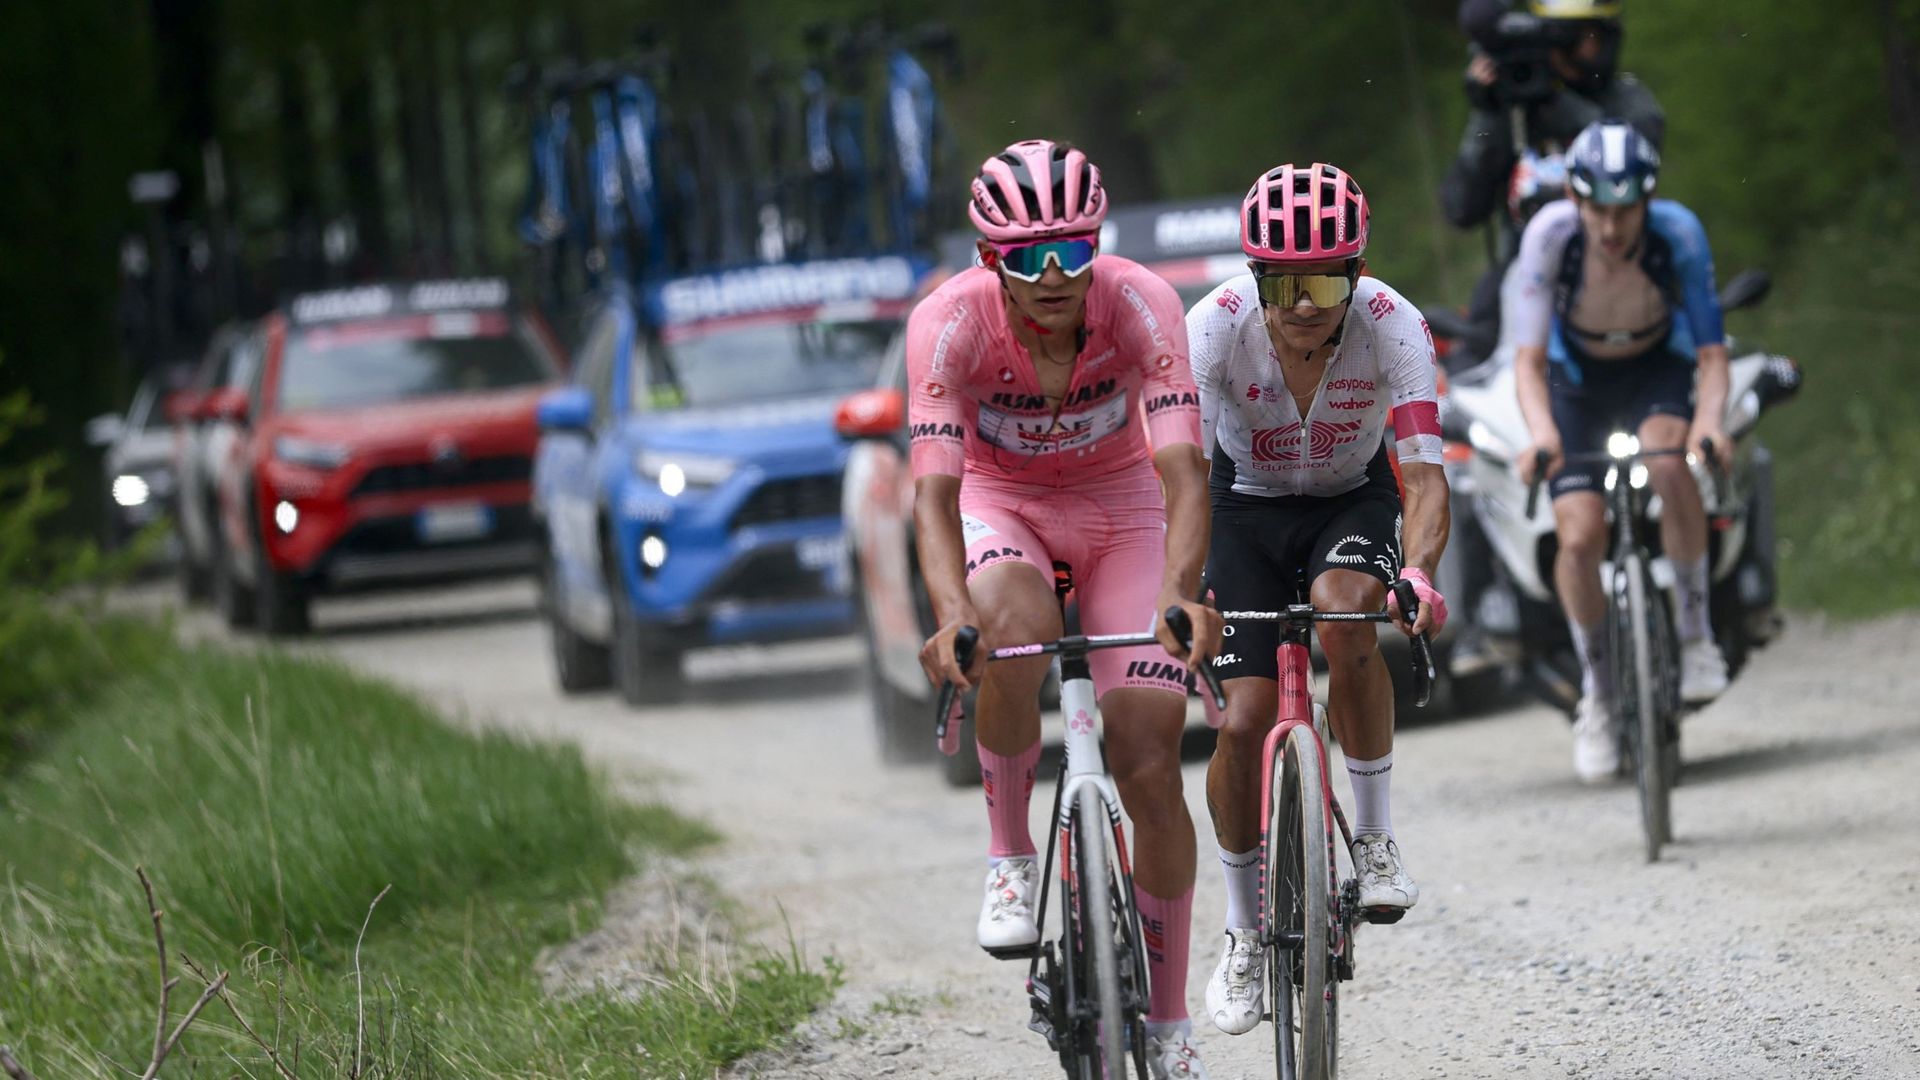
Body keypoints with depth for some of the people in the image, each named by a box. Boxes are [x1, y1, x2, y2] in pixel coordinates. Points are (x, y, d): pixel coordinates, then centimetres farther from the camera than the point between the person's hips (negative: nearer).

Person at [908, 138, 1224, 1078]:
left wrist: (1180, 595, -54)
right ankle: (1009, 856, -15)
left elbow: (1183, 468, -37)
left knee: (1149, 765, -9)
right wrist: (951, 613, -53)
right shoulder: (950, 322, -29)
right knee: (1014, 628, -38)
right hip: (1001, 508, -1)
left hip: (1120, 510, 1)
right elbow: (935, 487, -35)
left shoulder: (1139, 304, -29)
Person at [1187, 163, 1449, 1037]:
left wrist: (1419, 573, -53)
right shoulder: (1216, 327, -28)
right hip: (1247, 511, 1)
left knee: (1347, 609, -34)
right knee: (1243, 723, -12)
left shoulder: (1393, 327, -28)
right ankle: (1244, 934, 11)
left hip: (1353, 504, -1)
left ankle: (1373, 836, -15)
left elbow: (1426, 473, -34)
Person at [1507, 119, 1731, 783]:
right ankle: (1596, 691, 5)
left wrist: (1709, 420, -48)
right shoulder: (1549, 236, -30)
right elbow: (1528, 360, -29)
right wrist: (1541, 432, -48)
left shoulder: (1678, 233, -29)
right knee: (1579, 537, -16)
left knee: (1666, 464, -34)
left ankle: (1695, 632, -17)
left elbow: (1711, 352, -28)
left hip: (1659, 365, 0)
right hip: (1578, 375, 1)